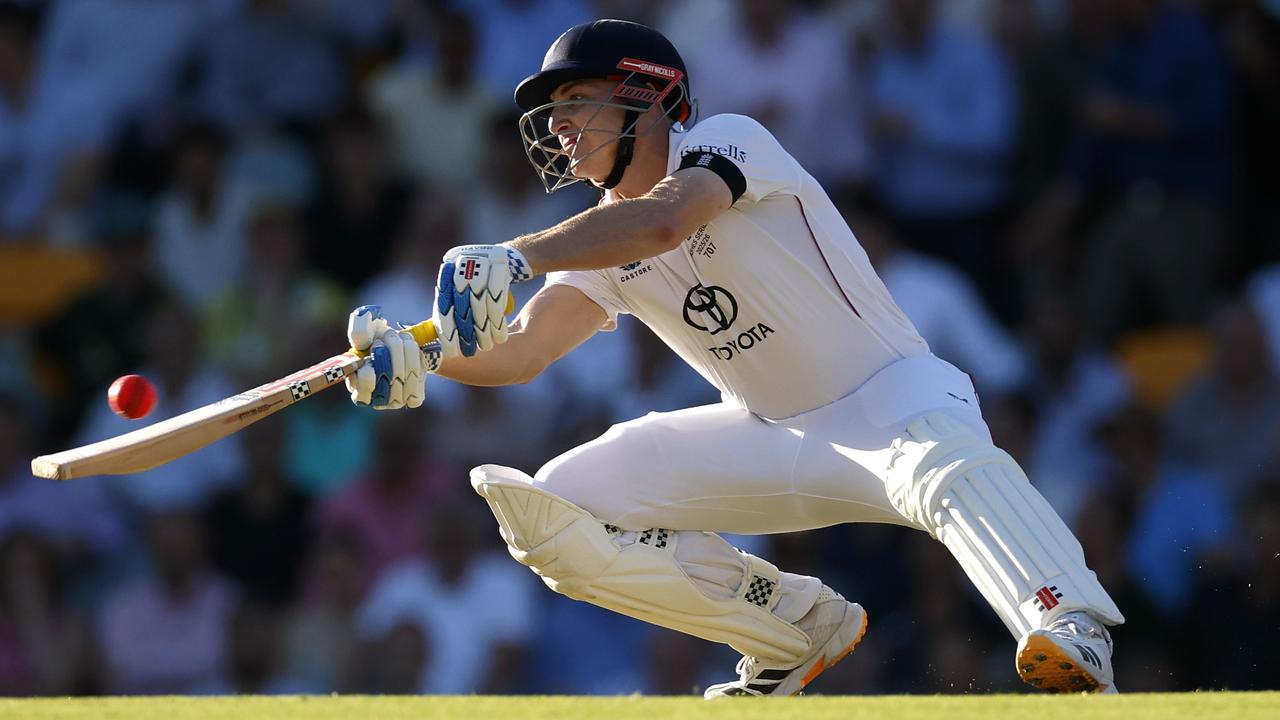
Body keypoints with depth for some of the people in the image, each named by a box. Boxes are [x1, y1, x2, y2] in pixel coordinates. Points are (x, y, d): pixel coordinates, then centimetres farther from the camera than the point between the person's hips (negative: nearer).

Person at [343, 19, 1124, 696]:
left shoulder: (728, 139, -14)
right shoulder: (602, 241, 6)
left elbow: (662, 221, -37)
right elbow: (523, 352, -10)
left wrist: (513, 259, -48)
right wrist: (419, 355, -30)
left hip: (887, 397, -7)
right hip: (769, 438, 8)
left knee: (948, 468, -42)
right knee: (553, 513, -6)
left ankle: (1072, 631, -59)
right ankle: (797, 629, 1)